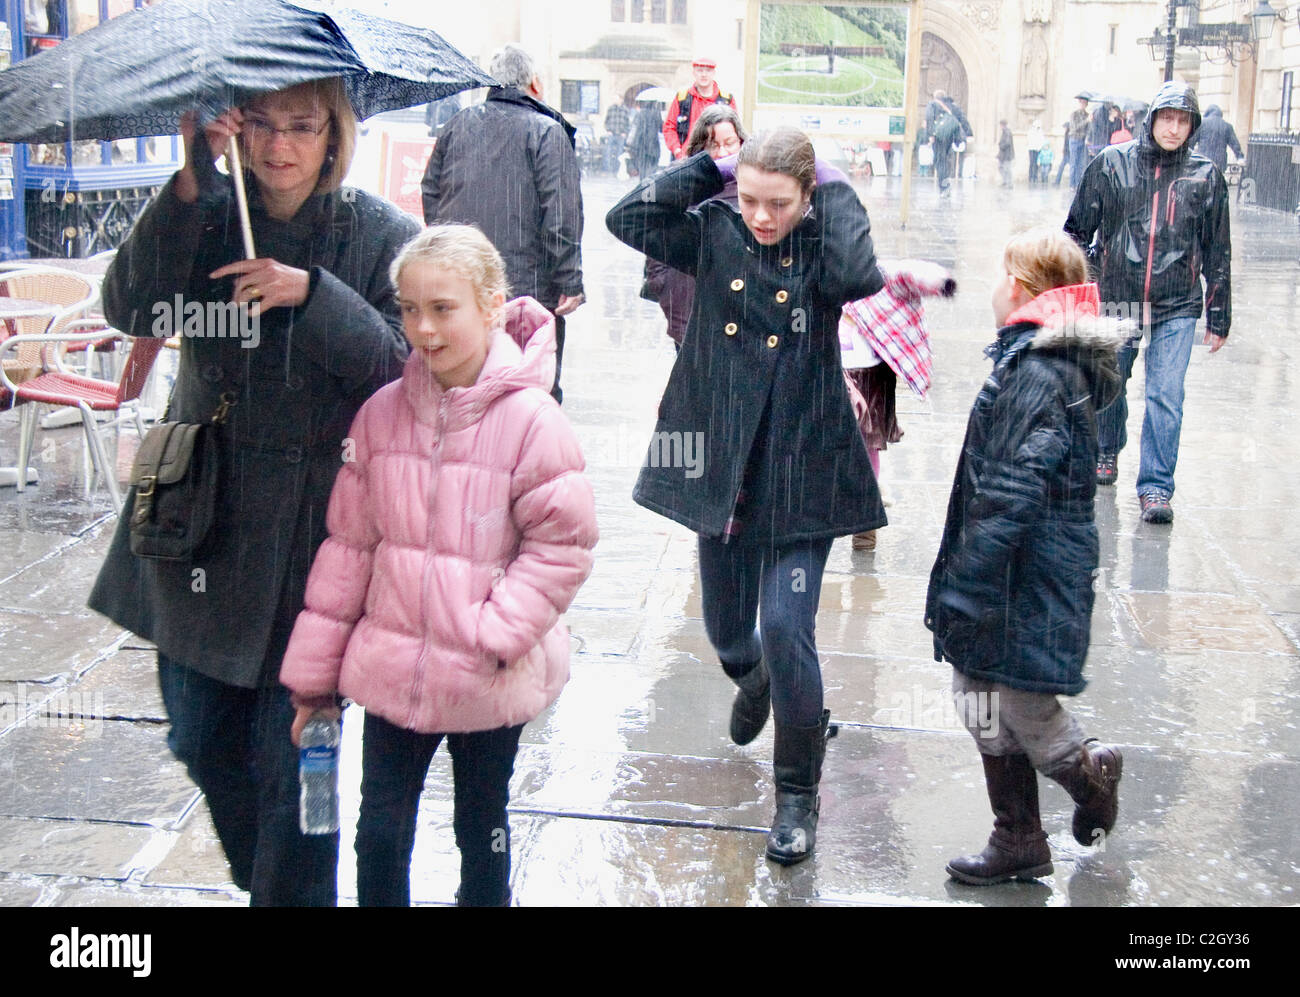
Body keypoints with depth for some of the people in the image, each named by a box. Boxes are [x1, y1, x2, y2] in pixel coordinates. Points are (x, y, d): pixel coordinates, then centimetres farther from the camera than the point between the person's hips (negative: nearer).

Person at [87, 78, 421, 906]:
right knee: (201, 738, 17)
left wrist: (312, 293, -23)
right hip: (203, 517, 4)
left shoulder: (382, 234, -3)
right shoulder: (209, 216, 4)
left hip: (314, 527, -4)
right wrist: (191, 185, -20)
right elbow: (133, 308, -12)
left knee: (291, 757, 1)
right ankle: (261, 876, 42)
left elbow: (403, 364, -12)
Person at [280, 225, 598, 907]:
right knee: (378, 835, 12)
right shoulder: (381, 414, -3)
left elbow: (563, 545, -12)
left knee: (482, 833, 18)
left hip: (490, 684, -3)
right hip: (392, 671, 3)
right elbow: (348, 545, 4)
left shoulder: (530, 419, -16)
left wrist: (491, 634, -20)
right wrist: (313, 672, 7)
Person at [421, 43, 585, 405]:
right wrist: (571, 283, -9)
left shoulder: (458, 124, 9)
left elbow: (430, 195, 15)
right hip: (528, 288, -5)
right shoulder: (548, 131, -7)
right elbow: (562, 216, -13)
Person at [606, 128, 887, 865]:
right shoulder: (715, 231, -1)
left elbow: (860, 277, -29)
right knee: (727, 631, 16)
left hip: (800, 471, -3)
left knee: (786, 628, -10)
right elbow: (628, 218, -12)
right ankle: (759, 680, 55)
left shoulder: (822, 245, -6)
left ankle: (799, 794, 10)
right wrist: (711, 167, -9)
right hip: (722, 466, 3)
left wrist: (835, 191, -16)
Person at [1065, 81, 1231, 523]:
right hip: (1114, 302, 1)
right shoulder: (1111, 164, -1)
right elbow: (1078, 230, 7)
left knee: (1166, 396, -8)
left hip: (1177, 309, -1)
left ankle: (1156, 487, 2)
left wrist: (1218, 317, 8)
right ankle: (1107, 452, 43)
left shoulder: (1206, 176, 2)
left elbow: (1218, 253, 8)